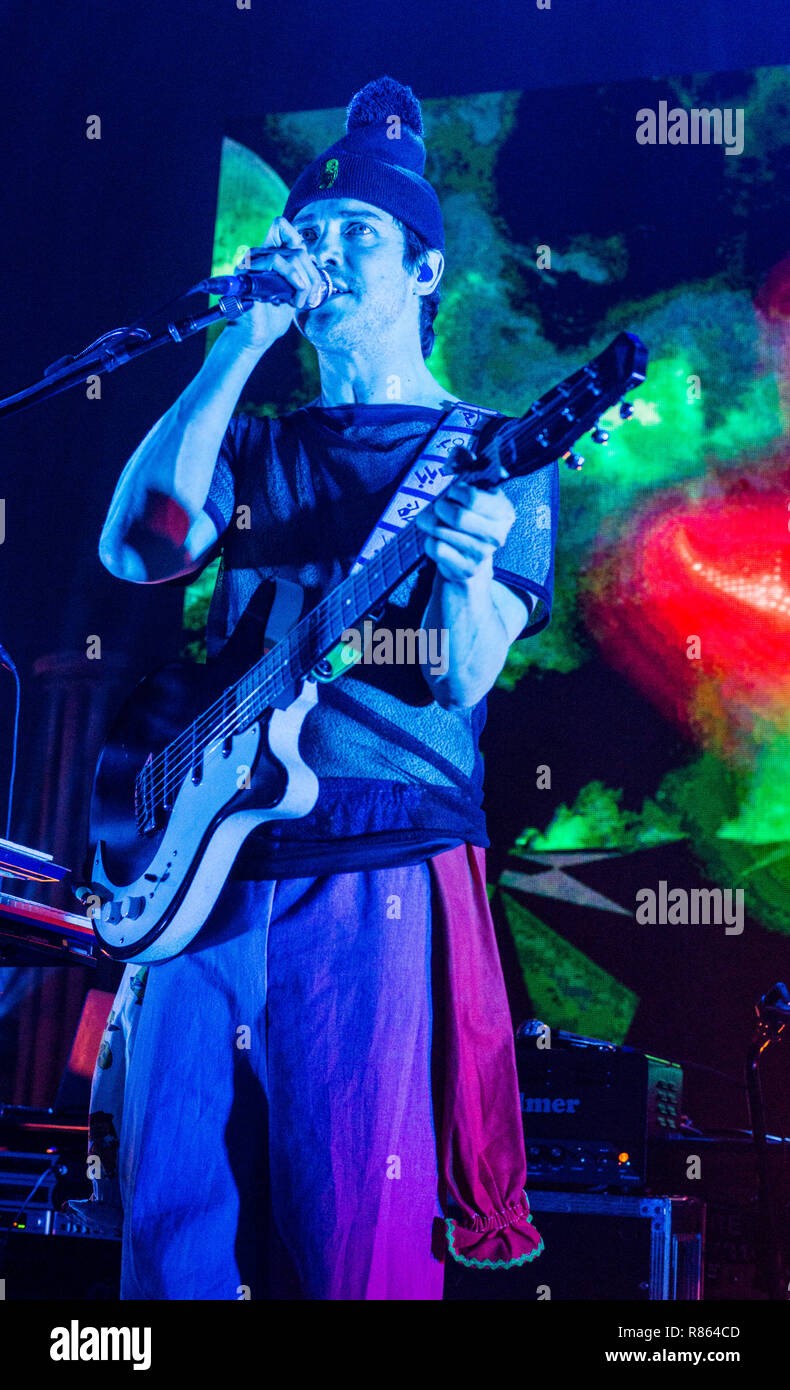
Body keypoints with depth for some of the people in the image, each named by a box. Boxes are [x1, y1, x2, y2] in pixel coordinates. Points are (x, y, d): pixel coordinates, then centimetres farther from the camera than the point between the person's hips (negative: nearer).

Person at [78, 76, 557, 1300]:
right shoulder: (259, 447, 20)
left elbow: (463, 677, -5)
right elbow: (135, 547, -1)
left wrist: (467, 569, -27)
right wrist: (244, 344, -3)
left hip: (380, 874, -4)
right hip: (209, 862, 4)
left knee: (357, 1255, -4)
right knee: (169, 1244, 4)